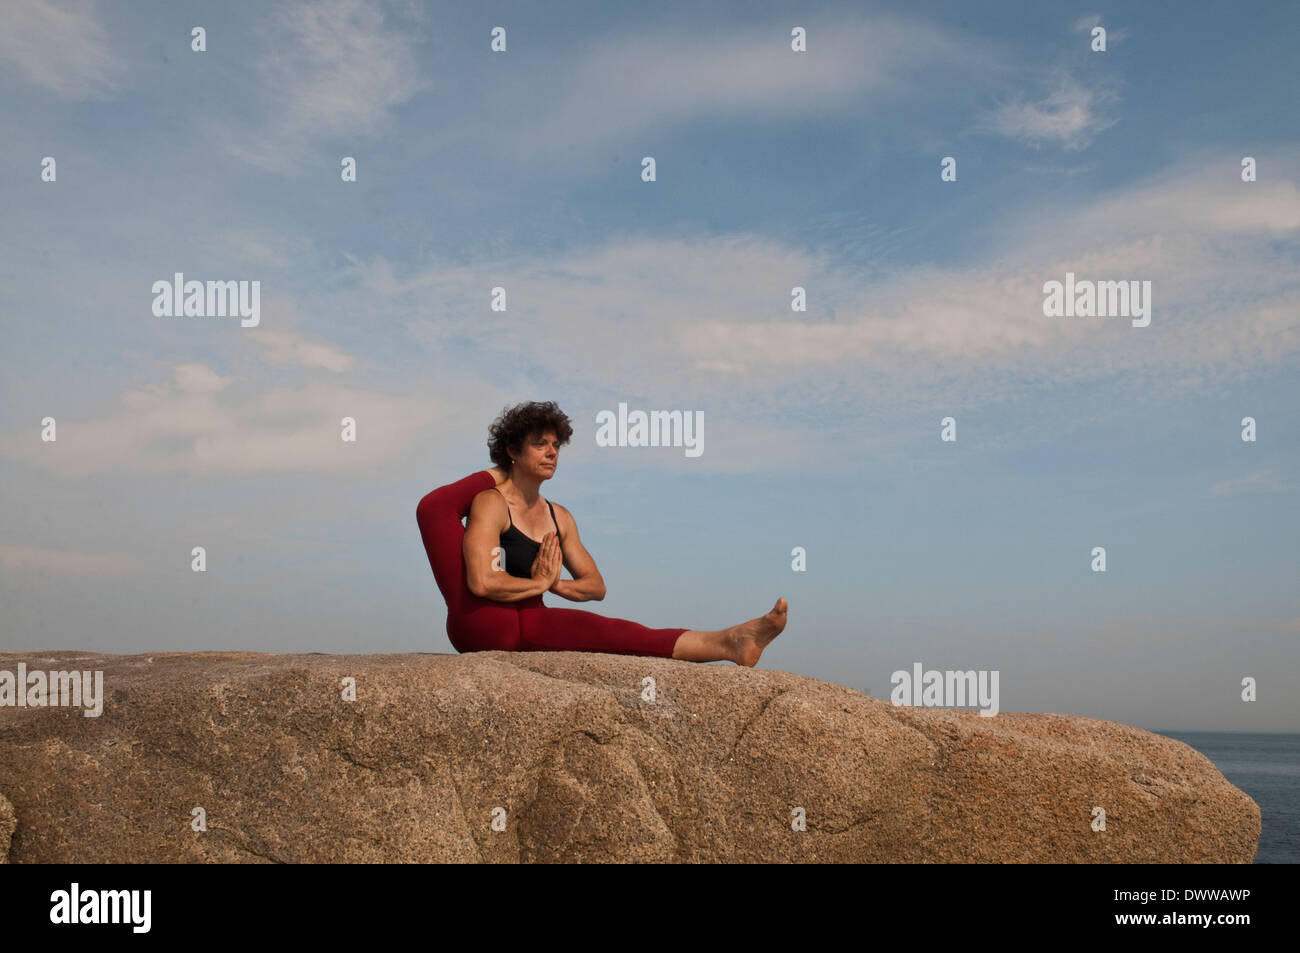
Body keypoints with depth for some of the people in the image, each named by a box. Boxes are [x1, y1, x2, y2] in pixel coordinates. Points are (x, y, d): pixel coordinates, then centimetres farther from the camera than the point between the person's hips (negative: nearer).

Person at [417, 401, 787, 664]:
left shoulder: (559, 517, 19)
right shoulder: (491, 504, -5)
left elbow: (596, 586, 20)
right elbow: (481, 582, -19)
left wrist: (556, 584, -2)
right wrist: (538, 584, -6)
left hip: (529, 628, 5)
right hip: (481, 626, -5)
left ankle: (729, 643, -18)